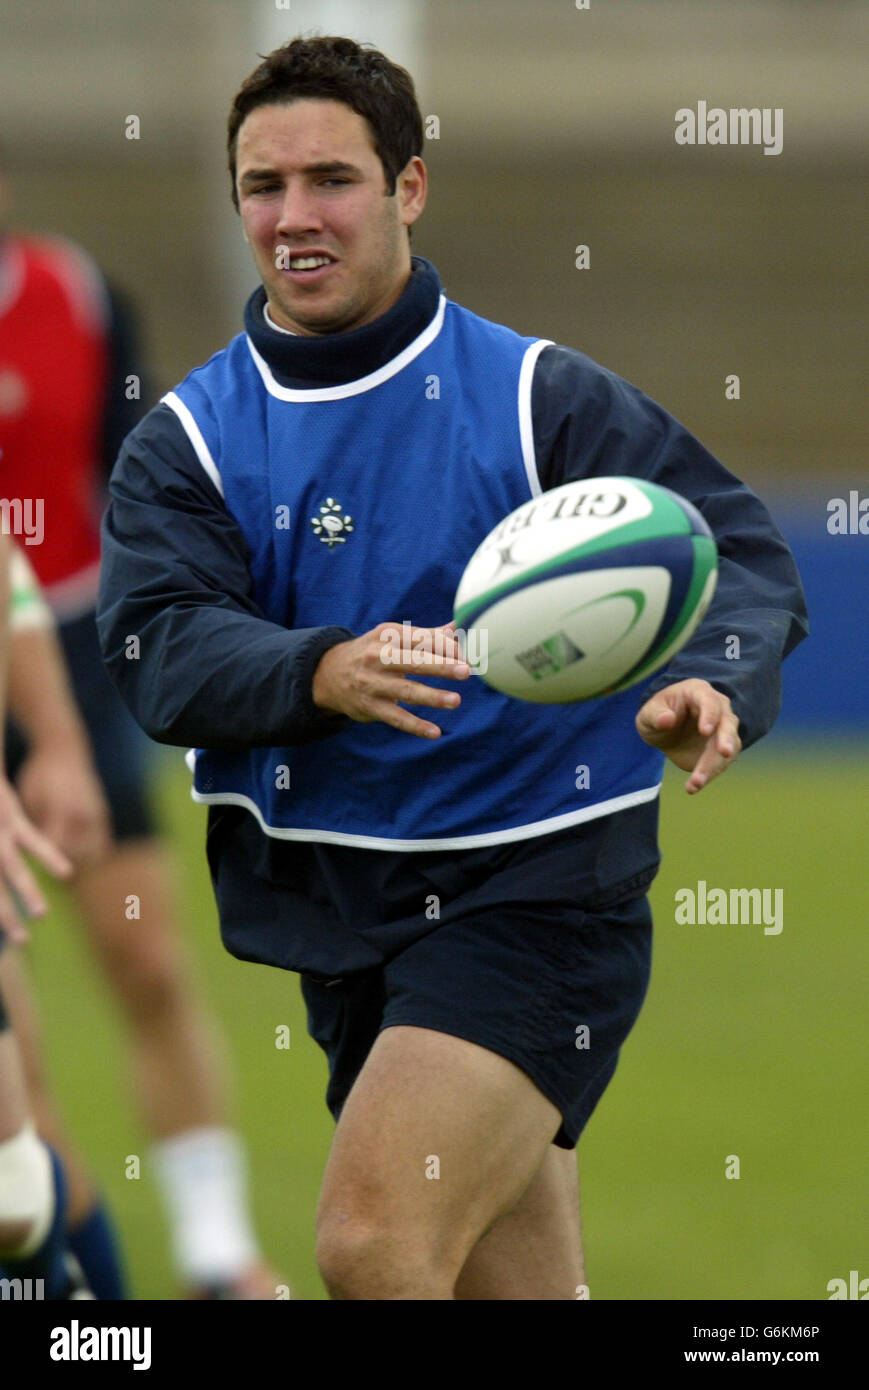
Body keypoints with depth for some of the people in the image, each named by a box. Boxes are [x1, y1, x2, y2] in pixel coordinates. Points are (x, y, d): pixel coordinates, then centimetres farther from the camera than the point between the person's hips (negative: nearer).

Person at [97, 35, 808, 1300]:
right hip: (337, 912, 4)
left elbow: (743, 554, -7)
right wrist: (320, 674, -31)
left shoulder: (541, 398, -3)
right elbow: (159, 650, -10)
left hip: (537, 888, -4)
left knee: (372, 1242, -22)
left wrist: (710, 687, -30)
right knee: (519, 1294, 9)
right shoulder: (187, 443, 5)